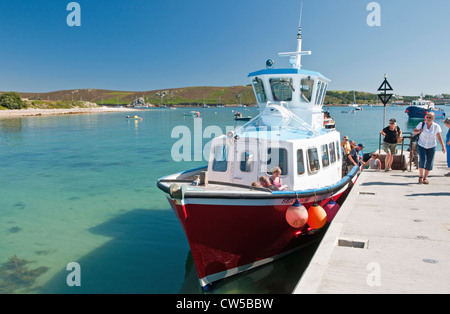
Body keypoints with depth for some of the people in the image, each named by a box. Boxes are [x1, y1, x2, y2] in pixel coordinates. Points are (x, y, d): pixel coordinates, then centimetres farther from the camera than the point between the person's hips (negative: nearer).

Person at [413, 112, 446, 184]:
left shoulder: (436, 126, -3)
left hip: (431, 147, 1)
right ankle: (420, 176, 3)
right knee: (422, 160, -16)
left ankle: (425, 178, 19)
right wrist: (418, 131, -15)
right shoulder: (421, 124, -4)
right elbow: (414, 131, 7)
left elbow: (439, 137, -1)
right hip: (421, 146, -1)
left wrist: (443, 146, -10)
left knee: (429, 163, 2)